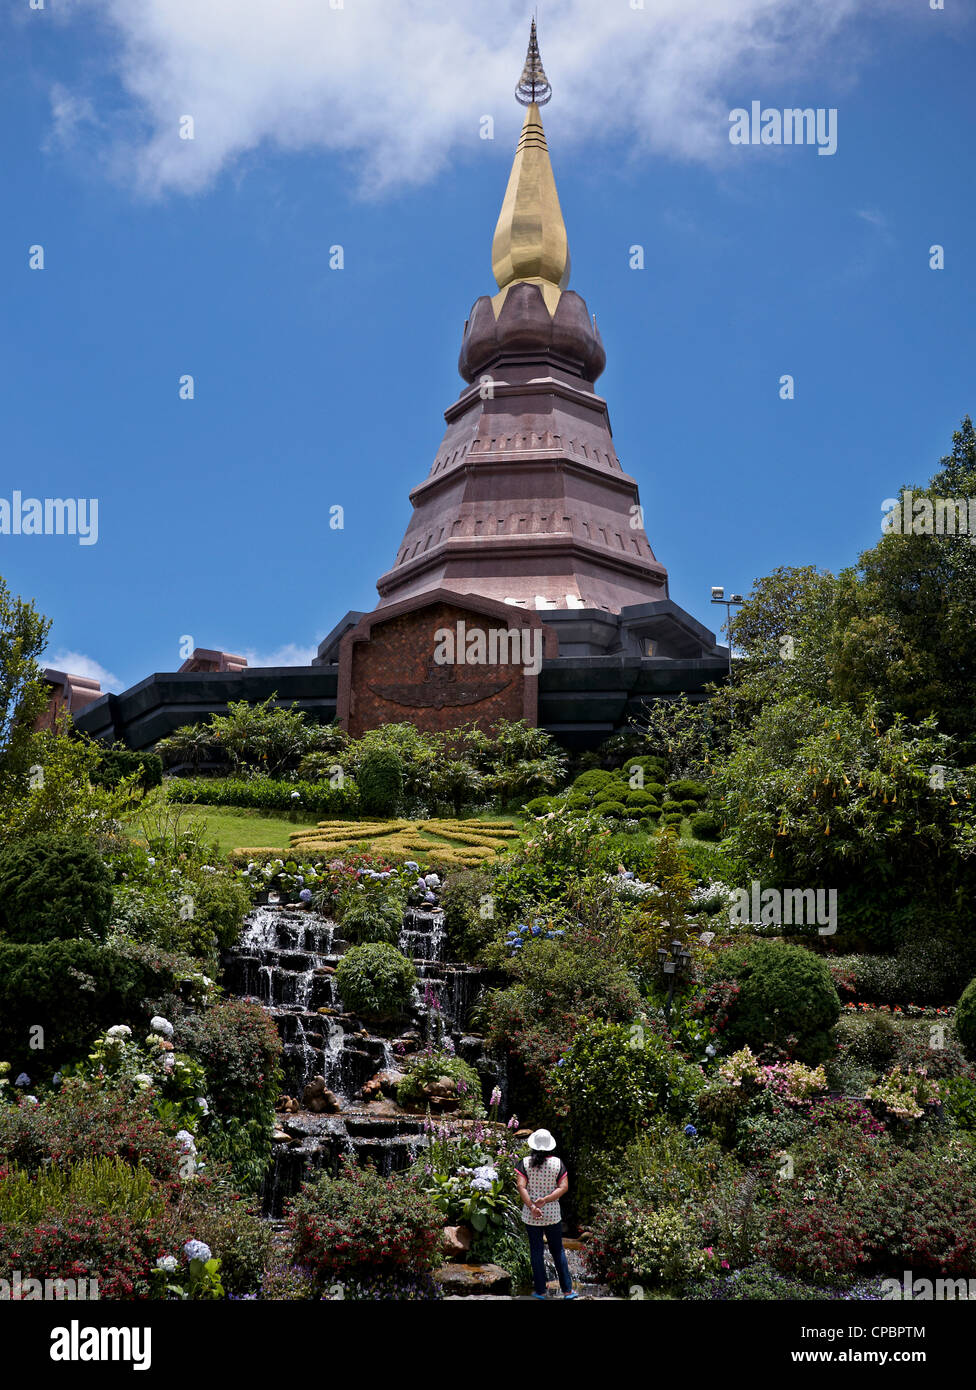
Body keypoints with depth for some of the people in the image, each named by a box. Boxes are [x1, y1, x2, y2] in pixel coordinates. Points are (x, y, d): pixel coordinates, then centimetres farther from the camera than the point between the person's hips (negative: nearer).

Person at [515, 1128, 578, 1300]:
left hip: (531, 1216, -1)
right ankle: (567, 1290, 15)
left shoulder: (525, 1163, -7)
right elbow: (564, 1187, -10)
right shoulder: (558, 1163, -4)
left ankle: (540, 1291, 14)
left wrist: (531, 1207, -19)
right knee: (558, 1251, 13)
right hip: (553, 1214, 1)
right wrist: (545, 1200, -16)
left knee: (537, 1252, 9)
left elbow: (521, 1186, -16)